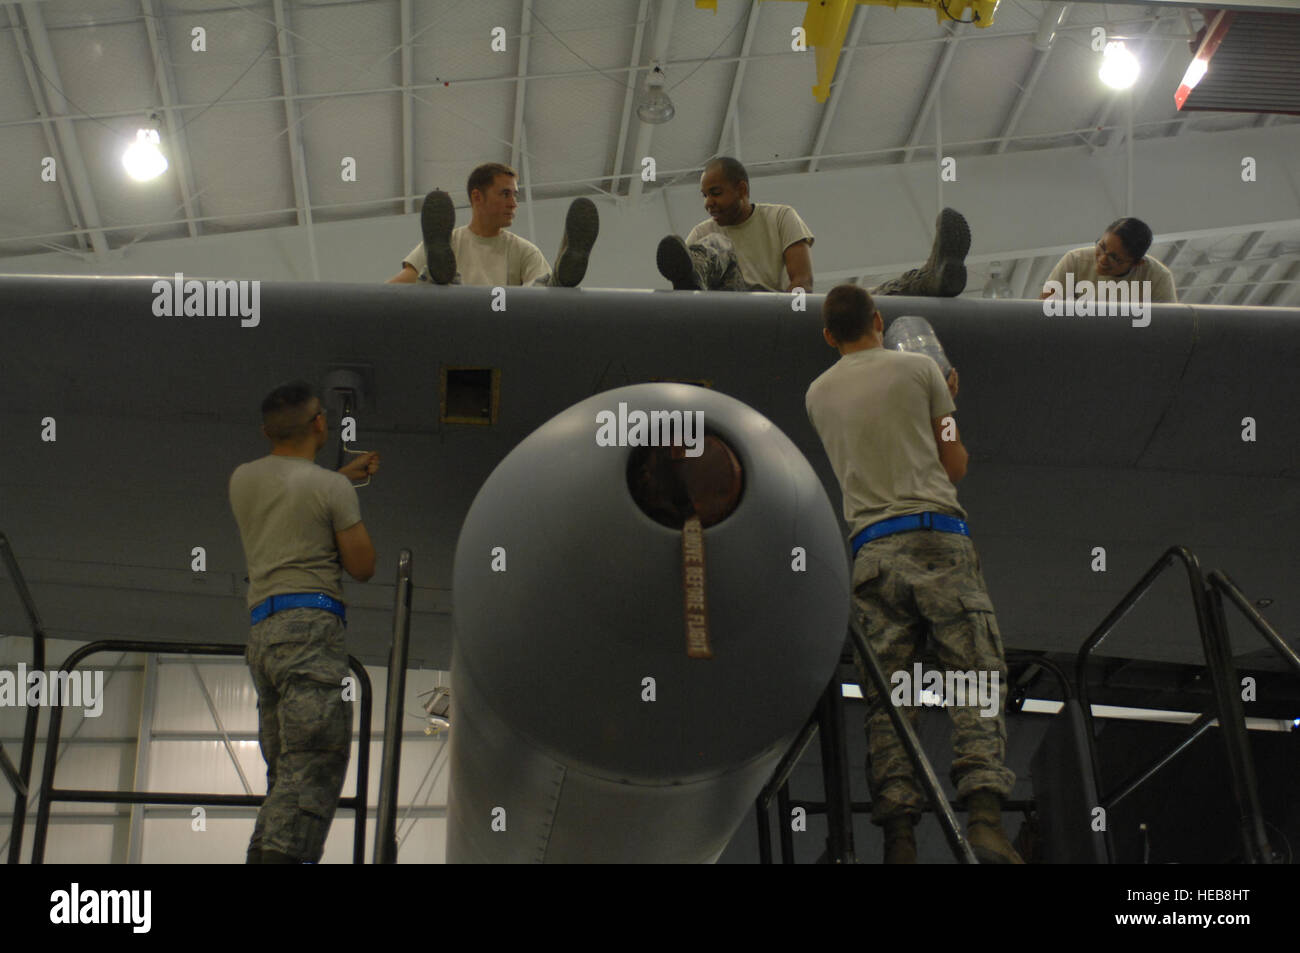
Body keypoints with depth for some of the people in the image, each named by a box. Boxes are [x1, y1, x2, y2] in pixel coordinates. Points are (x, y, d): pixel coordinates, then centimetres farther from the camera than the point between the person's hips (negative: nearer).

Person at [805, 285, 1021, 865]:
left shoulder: (818, 395, 19)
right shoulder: (920, 368, 10)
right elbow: (956, 466, 14)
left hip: (872, 550, 3)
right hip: (937, 539, -2)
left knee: (887, 697, 1)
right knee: (977, 678, -5)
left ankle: (899, 837, -8)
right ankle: (985, 820, -19)